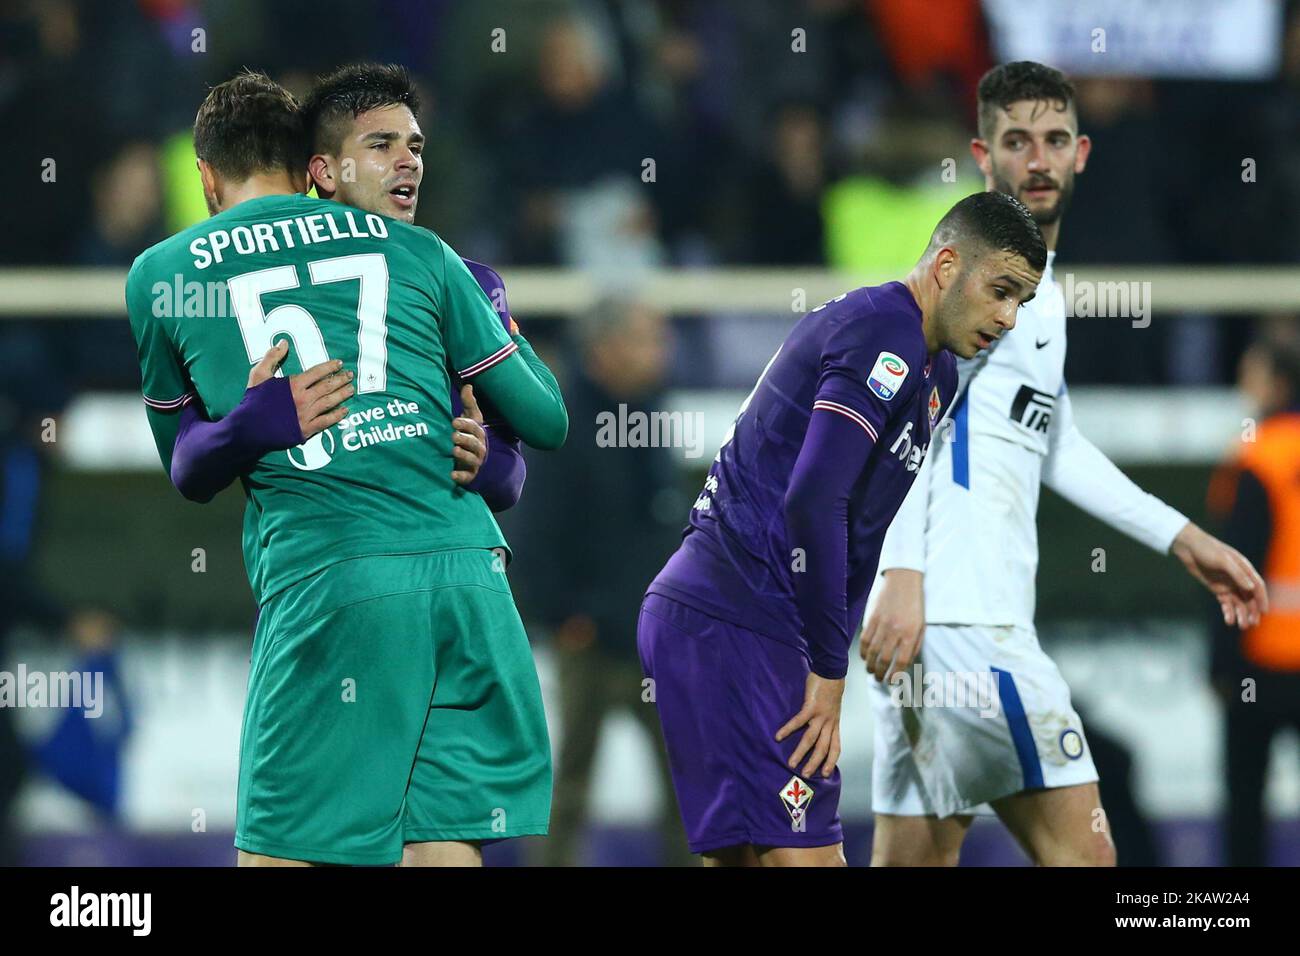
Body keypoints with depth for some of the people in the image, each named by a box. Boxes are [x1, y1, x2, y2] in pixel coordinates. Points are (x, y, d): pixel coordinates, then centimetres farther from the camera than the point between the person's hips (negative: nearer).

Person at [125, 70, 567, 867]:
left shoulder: (159, 275, 12)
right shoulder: (417, 252, 15)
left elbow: (185, 471, 24)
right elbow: (546, 421, 17)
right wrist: (497, 316, 36)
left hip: (326, 578, -3)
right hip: (468, 566, 3)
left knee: (276, 853, 3)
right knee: (444, 845, 6)